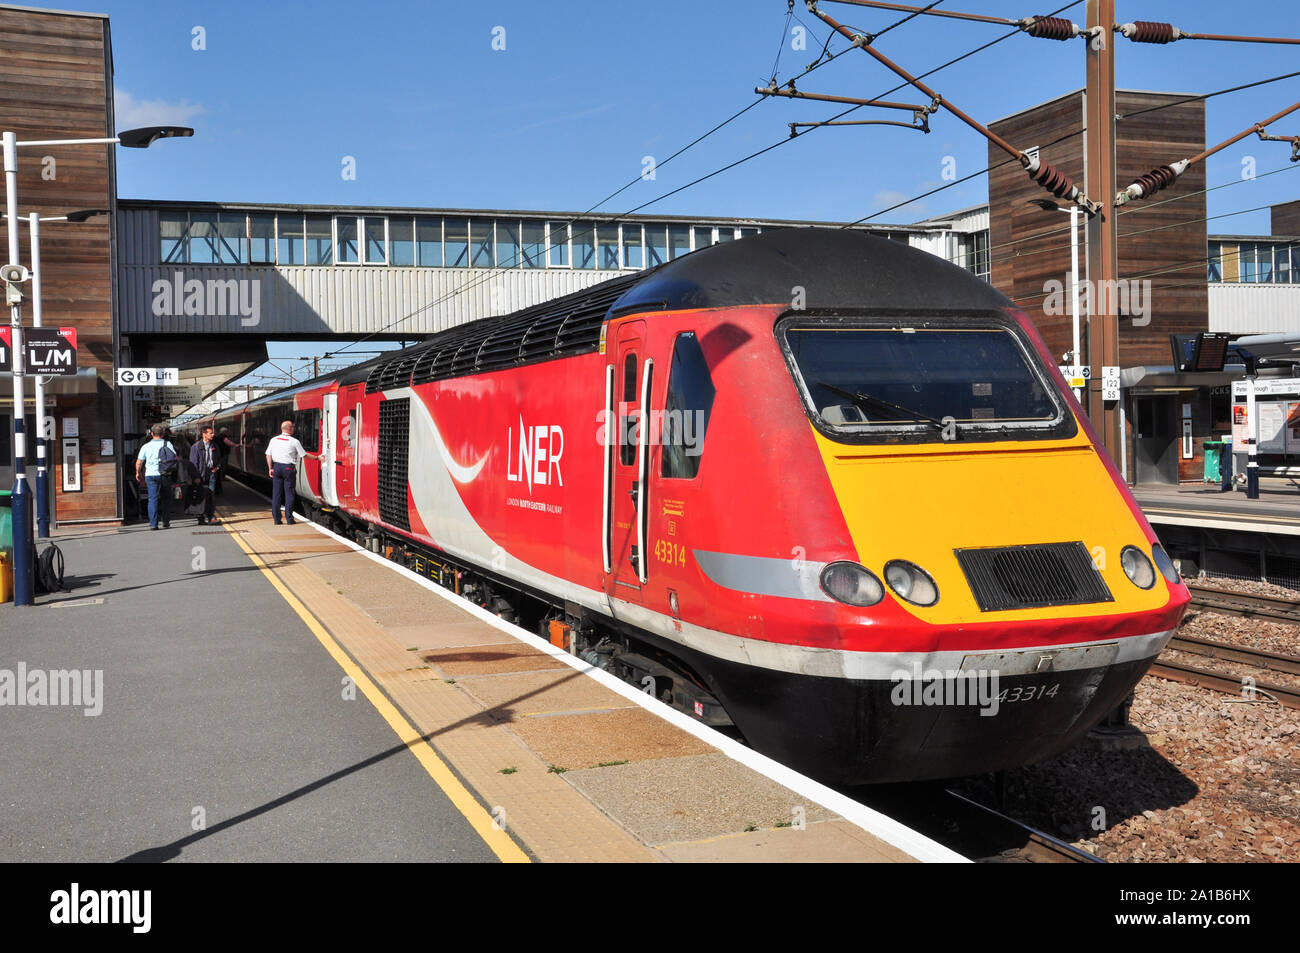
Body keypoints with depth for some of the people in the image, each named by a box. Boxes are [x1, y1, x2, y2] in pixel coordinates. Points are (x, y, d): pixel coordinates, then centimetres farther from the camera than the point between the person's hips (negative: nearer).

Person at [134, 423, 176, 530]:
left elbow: (139, 463, 4)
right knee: (166, 498, 12)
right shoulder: (168, 444, 2)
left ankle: (153, 523, -10)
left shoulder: (146, 446, 3)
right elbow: (176, 459, -3)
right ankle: (166, 522, 12)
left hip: (150, 474, 0)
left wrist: (138, 473, 20)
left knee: (153, 499, -1)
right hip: (165, 474, 0)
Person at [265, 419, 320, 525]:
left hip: (276, 467, 4)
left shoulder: (273, 440, 4)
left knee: (276, 493, 7)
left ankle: (276, 519, 8)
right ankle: (289, 518, 2)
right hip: (288, 468, -4)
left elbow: (268, 455, 3)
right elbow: (304, 455, -1)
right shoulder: (294, 441, -6)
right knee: (289, 493, 2)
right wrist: (317, 457, 10)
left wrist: (270, 468, 7)